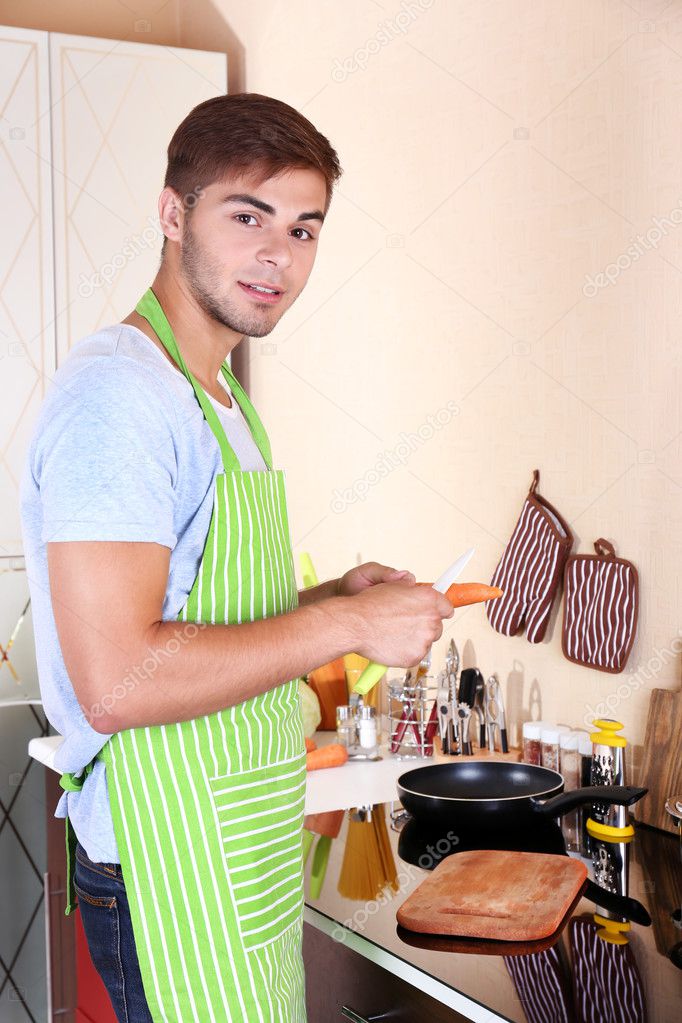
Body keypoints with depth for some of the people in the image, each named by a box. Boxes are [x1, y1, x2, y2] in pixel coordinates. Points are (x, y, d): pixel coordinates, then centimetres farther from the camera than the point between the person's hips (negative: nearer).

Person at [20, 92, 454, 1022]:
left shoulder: (218, 400, 13)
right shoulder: (117, 389, -19)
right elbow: (116, 682, -28)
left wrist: (333, 596, 3)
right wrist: (346, 624, -21)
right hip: (171, 868, -9)